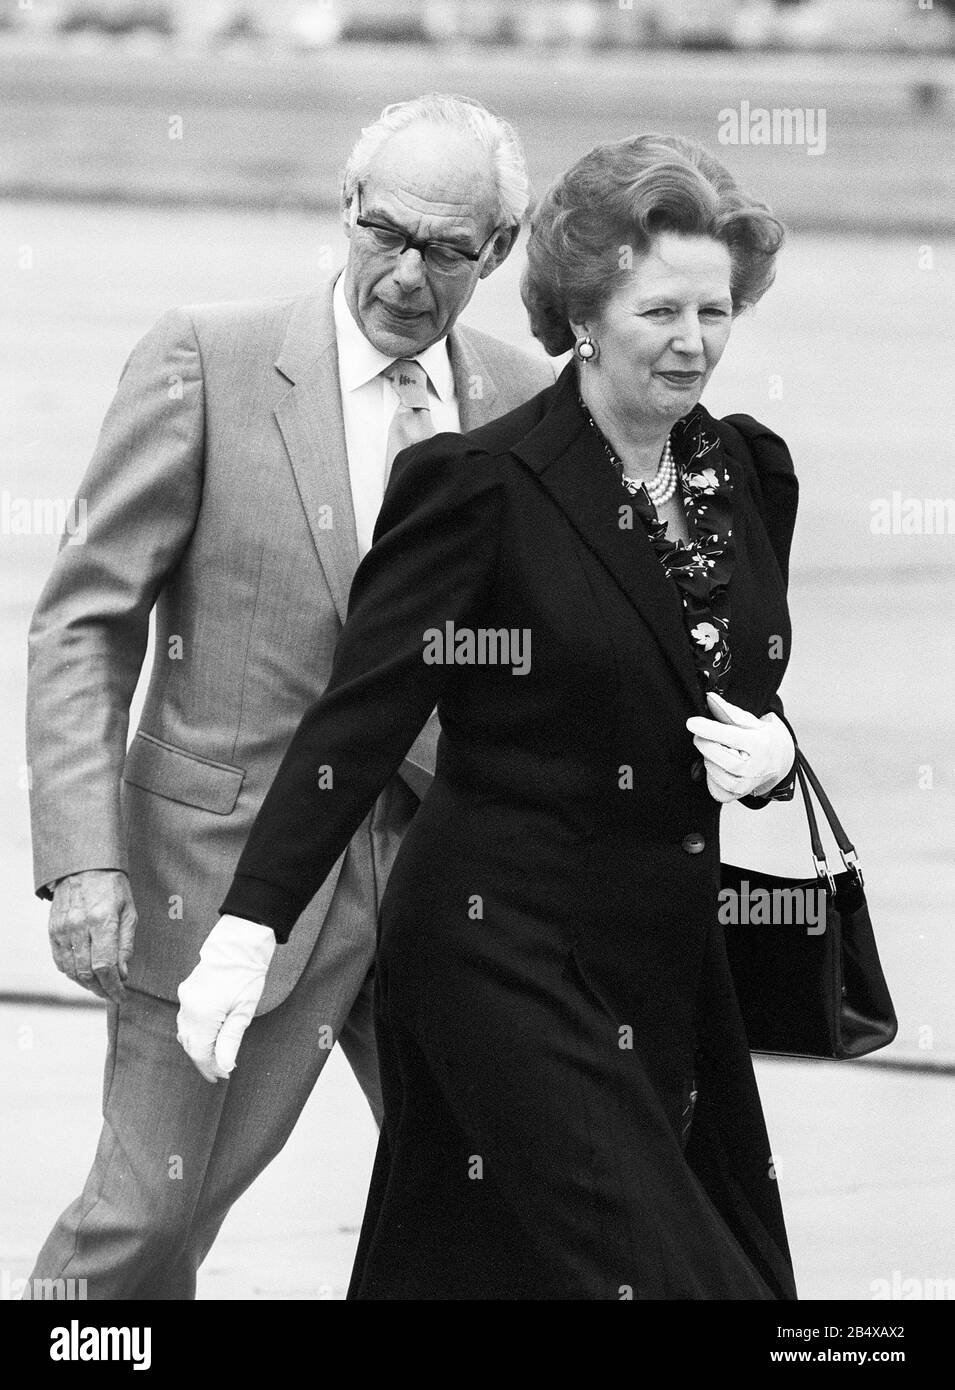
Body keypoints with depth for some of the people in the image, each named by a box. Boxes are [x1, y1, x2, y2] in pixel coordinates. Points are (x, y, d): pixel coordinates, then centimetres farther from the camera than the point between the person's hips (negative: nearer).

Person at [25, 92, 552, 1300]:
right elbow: (84, 625, -7)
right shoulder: (206, 363, -7)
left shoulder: (528, 404, 4)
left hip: (449, 871, 3)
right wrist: (84, 858, -16)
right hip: (235, 863, -3)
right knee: (148, 1221, 2)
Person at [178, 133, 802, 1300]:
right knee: (649, 1266, -12)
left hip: (666, 964, 6)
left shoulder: (750, 478, 9)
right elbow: (360, 720, -13)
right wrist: (247, 933, -21)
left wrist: (767, 751, -4)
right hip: (505, 958, -6)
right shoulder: (483, 484, -11)